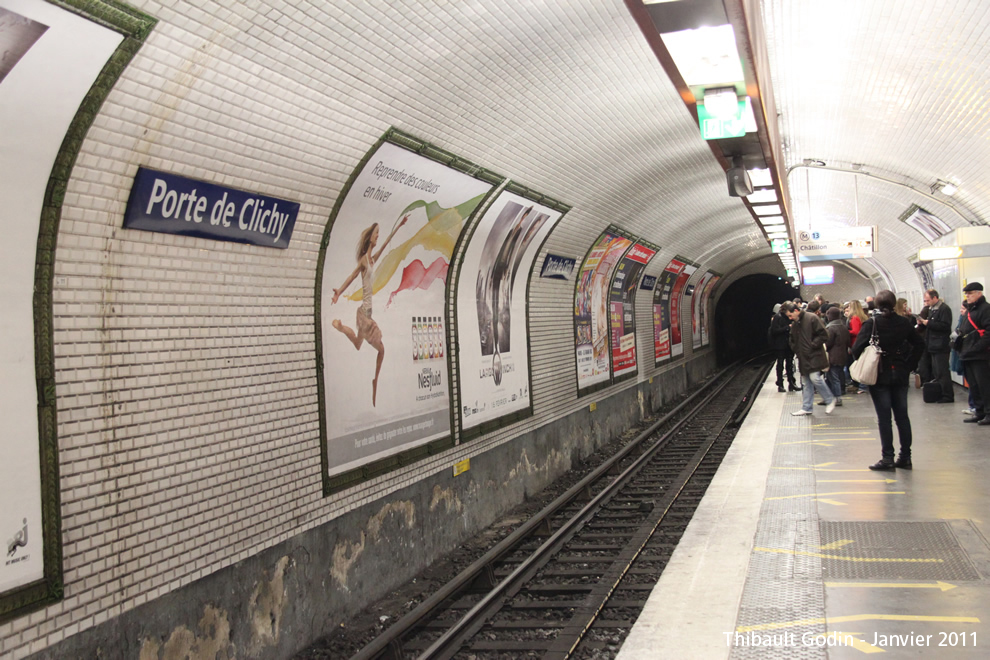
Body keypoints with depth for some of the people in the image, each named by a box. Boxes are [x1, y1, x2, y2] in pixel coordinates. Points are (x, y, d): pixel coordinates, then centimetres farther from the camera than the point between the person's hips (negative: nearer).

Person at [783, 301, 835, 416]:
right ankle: (806, 408, 13)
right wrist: (796, 350, 10)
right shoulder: (794, 324, 14)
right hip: (803, 358, 7)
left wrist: (812, 346, -15)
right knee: (806, 383, 9)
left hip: (814, 356, -7)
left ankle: (830, 400, 2)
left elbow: (823, 335, -12)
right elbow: (792, 340, 27)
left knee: (815, 377, -17)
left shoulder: (812, 318, -9)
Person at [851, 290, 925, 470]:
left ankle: (887, 458, 1)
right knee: (902, 416, 10)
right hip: (901, 375, 4)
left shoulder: (872, 324, -11)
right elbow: (919, 345, 7)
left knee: (884, 418, 0)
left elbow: (857, 349, -17)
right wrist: (910, 365, 11)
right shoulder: (904, 322, 1)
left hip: (880, 376, -4)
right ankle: (905, 457, 15)